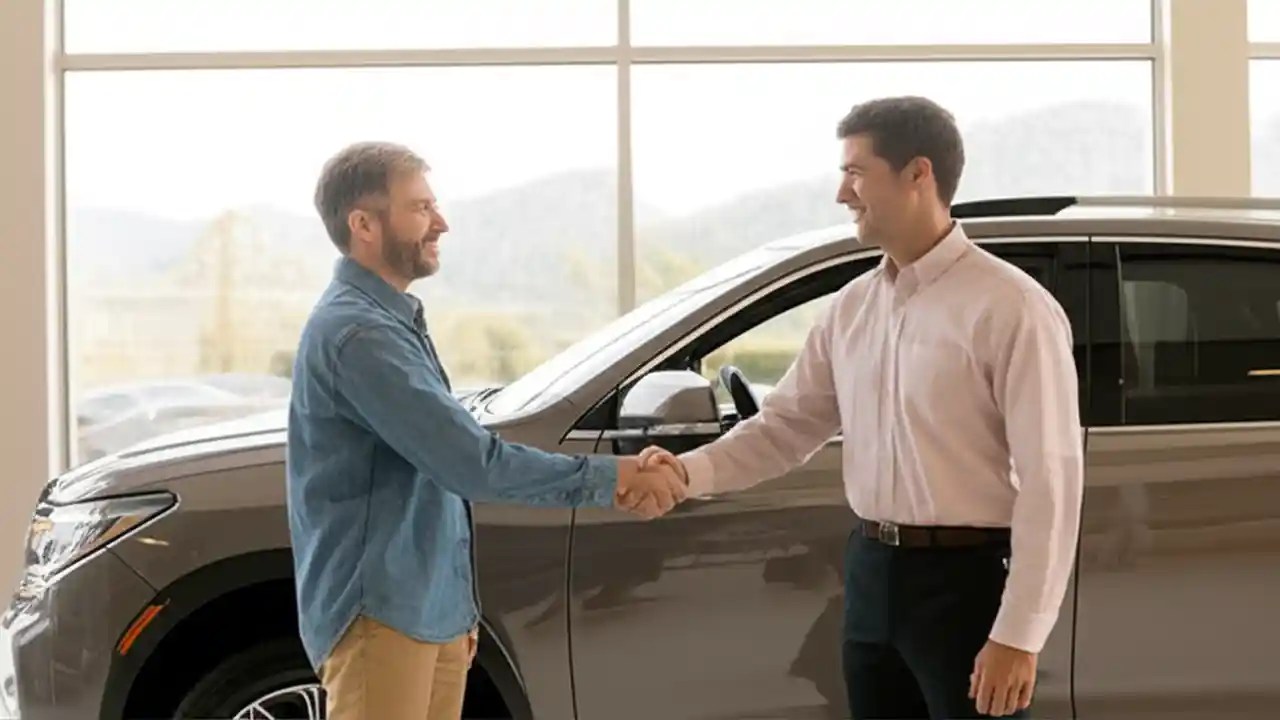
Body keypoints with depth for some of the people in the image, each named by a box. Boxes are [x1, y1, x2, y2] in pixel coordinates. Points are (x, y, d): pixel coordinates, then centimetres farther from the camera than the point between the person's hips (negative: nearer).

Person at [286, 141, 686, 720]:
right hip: (380, 618, -9)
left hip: (431, 612, 10)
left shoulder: (393, 321, 14)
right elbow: (473, 462, -23)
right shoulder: (356, 332, -18)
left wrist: (459, 606, 20)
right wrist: (608, 478, -17)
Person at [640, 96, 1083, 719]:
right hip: (872, 575, 7)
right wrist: (691, 470, -10)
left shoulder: (1010, 308, -13)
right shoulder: (851, 308, 8)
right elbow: (786, 424, 9)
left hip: (965, 581, -6)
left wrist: (1019, 635, -19)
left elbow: (1049, 480, -16)